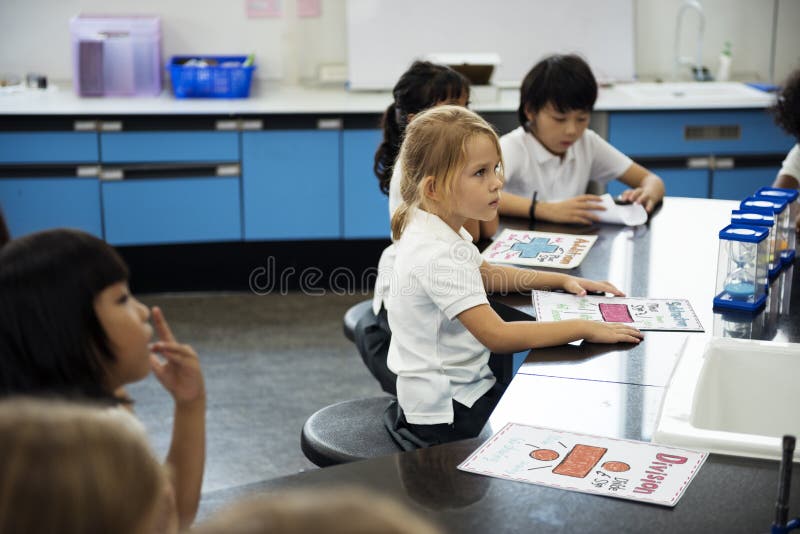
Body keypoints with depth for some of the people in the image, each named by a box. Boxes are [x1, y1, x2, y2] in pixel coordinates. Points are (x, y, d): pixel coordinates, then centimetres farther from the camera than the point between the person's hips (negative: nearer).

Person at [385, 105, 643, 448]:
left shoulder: (438, 229, 3)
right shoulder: (438, 255, -28)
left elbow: (484, 274, 21)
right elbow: (498, 336, -32)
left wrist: (562, 280, 11)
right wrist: (585, 329, -26)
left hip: (464, 387, 9)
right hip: (446, 413, -9)